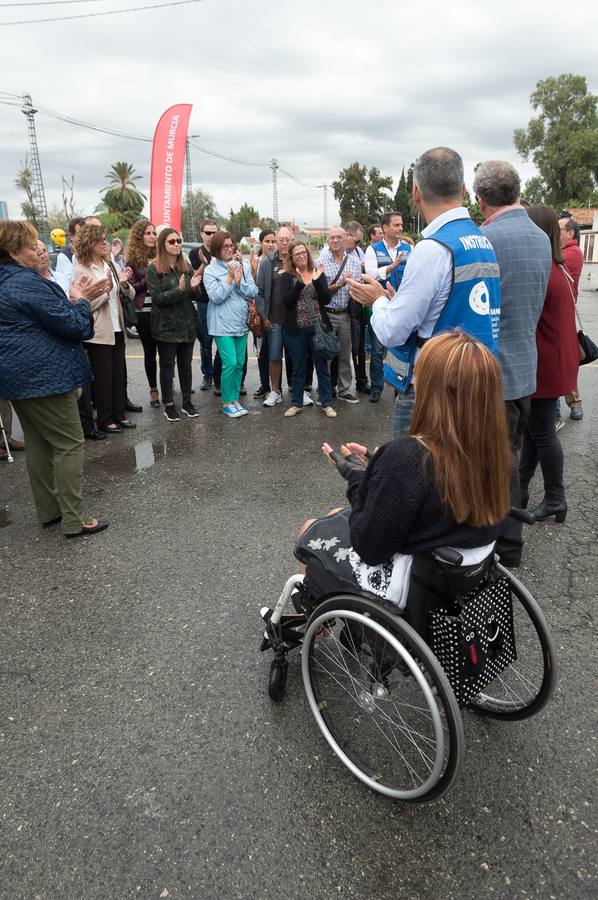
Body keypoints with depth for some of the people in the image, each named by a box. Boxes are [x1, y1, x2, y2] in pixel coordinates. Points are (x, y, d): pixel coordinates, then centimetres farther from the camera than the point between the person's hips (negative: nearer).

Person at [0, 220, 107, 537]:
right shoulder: (27, 283, -18)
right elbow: (73, 324, -18)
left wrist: (73, 298, 7)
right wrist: (80, 301, 1)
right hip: (44, 376, -10)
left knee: (38, 444, 15)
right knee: (69, 444, -3)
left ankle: (49, 510, 24)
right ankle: (74, 520, 0)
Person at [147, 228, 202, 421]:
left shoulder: (186, 267, 9)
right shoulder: (154, 268, -5)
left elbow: (195, 297, 9)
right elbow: (157, 298, -13)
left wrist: (194, 287, -14)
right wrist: (179, 290, -25)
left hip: (187, 325, 4)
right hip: (166, 326, -4)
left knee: (185, 365, 11)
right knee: (167, 367, 4)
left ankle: (187, 402, 23)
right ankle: (168, 405, 14)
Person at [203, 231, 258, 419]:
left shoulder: (244, 266, 6)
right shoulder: (210, 271, -3)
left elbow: (253, 293, 1)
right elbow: (216, 296, -14)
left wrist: (239, 281, -14)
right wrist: (230, 276, -15)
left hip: (241, 323, 4)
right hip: (223, 324, -4)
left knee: (239, 364, 8)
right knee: (230, 363, -10)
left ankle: (235, 399, 22)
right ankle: (227, 403, 4)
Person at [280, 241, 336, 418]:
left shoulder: (318, 273, 6)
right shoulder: (287, 276, 2)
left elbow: (326, 300, -4)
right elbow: (286, 301, -12)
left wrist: (316, 281, -17)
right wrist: (300, 283, -22)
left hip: (319, 327, 1)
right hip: (296, 330, -1)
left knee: (322, 366, 4)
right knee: (298, 368, 8)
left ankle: (327, 403, 12)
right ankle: (296, 403, 18)